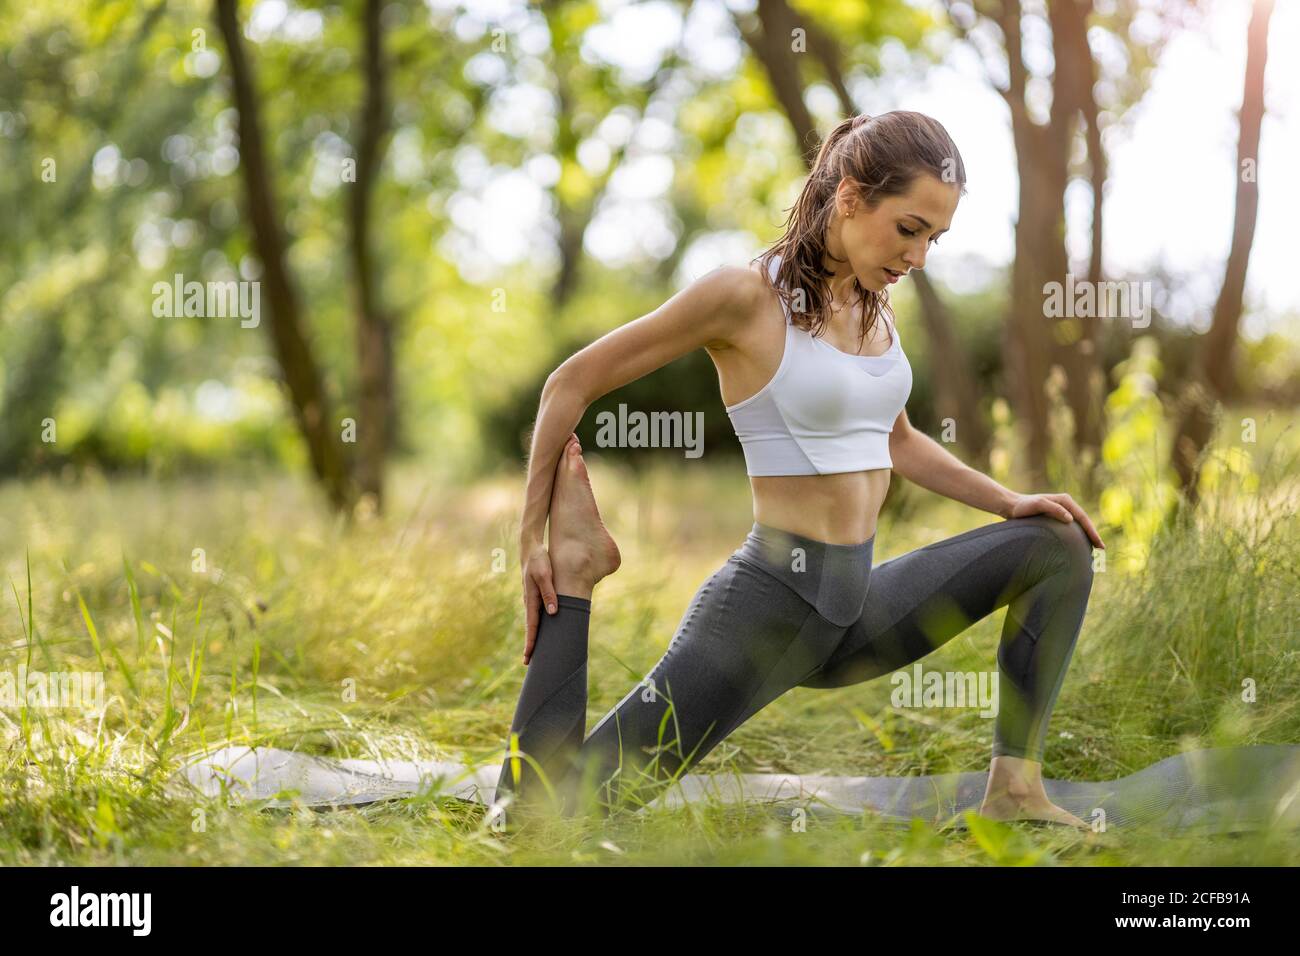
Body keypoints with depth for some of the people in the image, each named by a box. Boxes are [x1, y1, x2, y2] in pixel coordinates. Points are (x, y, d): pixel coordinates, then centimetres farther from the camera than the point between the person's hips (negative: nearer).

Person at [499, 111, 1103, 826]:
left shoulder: (876, 304, 10)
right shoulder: (747, 296, -13)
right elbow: (570, 385, -8)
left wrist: (1010, 502, 17)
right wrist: (533, 541, -8)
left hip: (860, 604, 8)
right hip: (771, 601, -8)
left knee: (1060, 546, 7)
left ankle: (1014, 791, 6)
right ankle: (576, 570, 1)